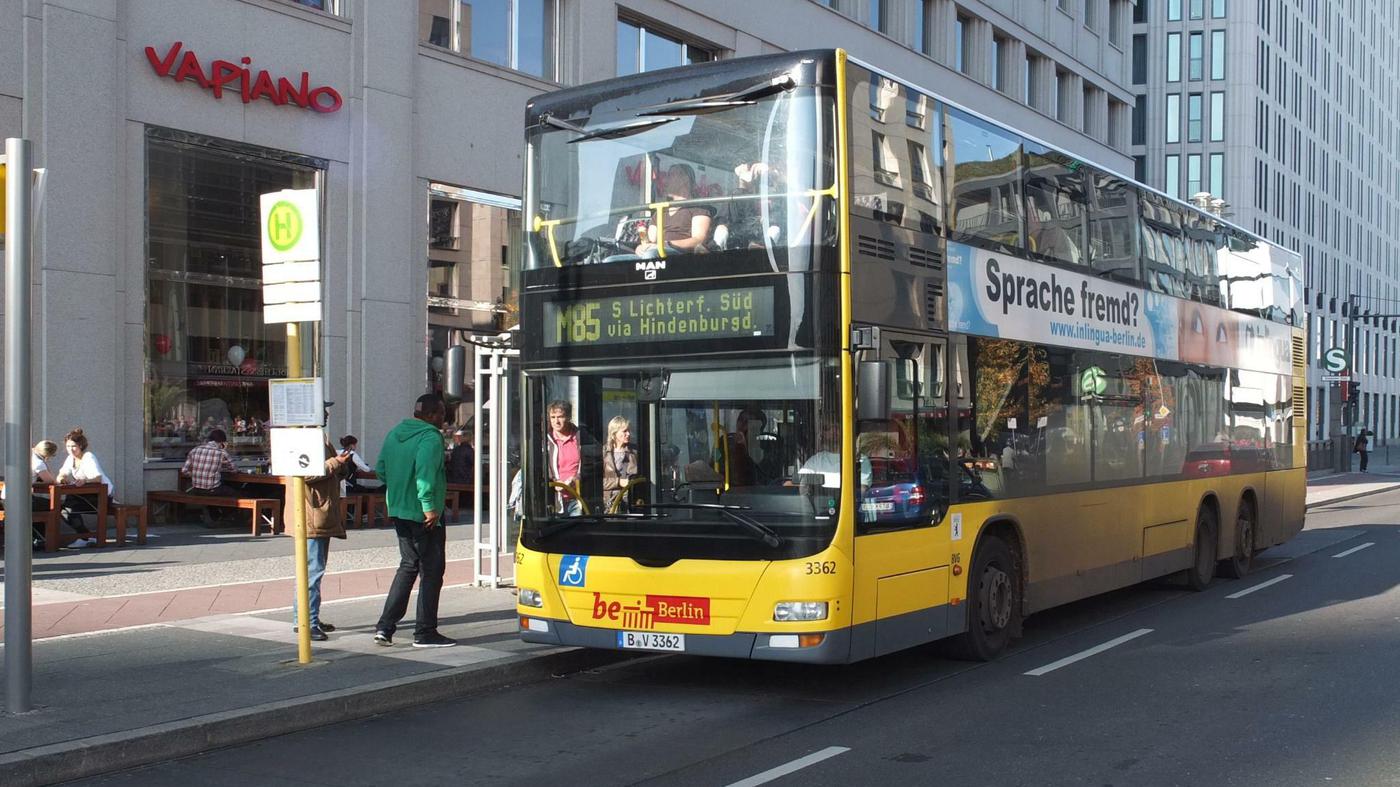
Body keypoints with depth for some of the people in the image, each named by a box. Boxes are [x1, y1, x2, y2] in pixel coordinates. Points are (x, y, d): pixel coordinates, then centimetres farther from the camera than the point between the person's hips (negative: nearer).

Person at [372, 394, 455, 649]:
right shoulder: (430, 438, -16)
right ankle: (425, 633, 5)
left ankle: (385, 627, 14)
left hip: (398, 510, 8)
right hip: (423, 515, -8)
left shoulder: (394, 434, 11)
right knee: (432, 570, 2)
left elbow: (381, 470, 15)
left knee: (408, 566, 18)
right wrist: (429, 506, -26)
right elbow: (425, 473, -28)